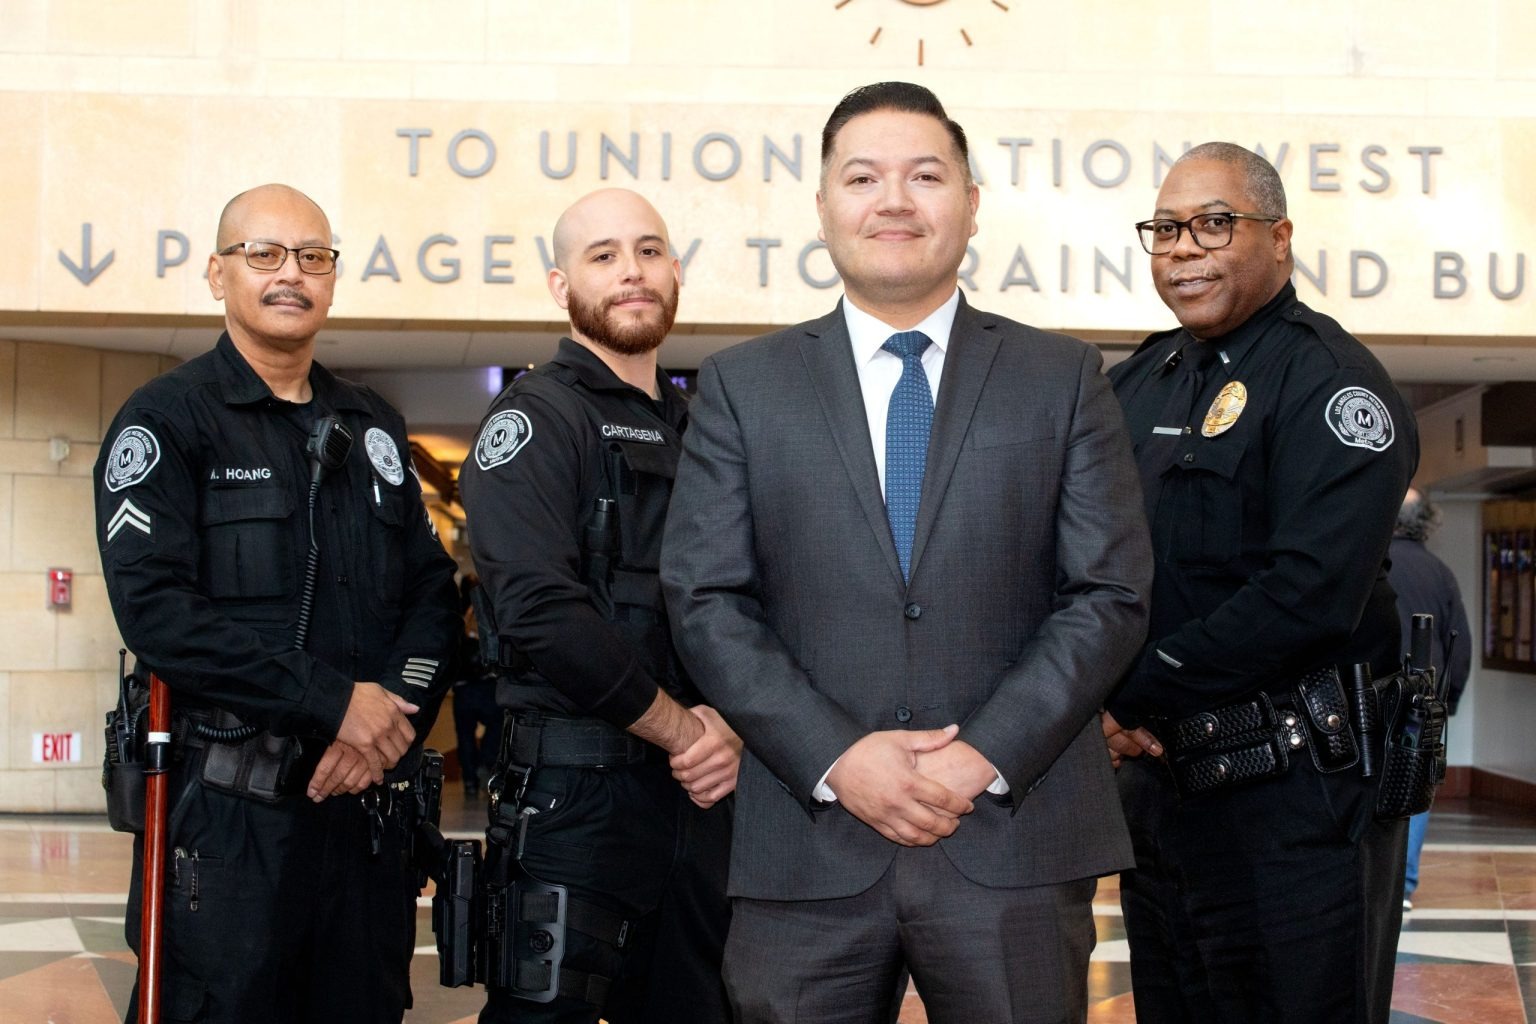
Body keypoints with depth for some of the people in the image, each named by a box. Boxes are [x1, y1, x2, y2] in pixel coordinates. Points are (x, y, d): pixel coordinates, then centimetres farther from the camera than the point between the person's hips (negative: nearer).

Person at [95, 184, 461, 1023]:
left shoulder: (371, 427, 15)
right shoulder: (166, 419, -2)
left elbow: (432, 590, 11)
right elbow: (155, 607, -14)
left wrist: (396, 714, -9)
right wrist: (334, 701, -18)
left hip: (370, 802, 5)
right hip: (228, 806, -5)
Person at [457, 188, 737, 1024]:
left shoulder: (695, 428, 16)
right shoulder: (534, 417, -5)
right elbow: (542, 610, -18)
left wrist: (730, 726, -7)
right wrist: (679, 727, -11)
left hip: (702, 790, 7)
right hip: (577, 792, -6)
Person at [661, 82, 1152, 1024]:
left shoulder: (1064, 379, 8)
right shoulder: (742, 387, 8)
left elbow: (1113, 593, 1)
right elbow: (708, 604, 1)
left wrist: (988, 755, -10)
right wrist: (836, 759, -11)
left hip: (1015, 837, 0)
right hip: (807, 848, 0)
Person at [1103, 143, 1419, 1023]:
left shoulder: (1327, 379, -11)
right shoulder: (1138, 382, 12)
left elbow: (1312, 594, -22)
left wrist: (1137, 694, -16)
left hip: (1292, 797, -7)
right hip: (1154, 779, 7)